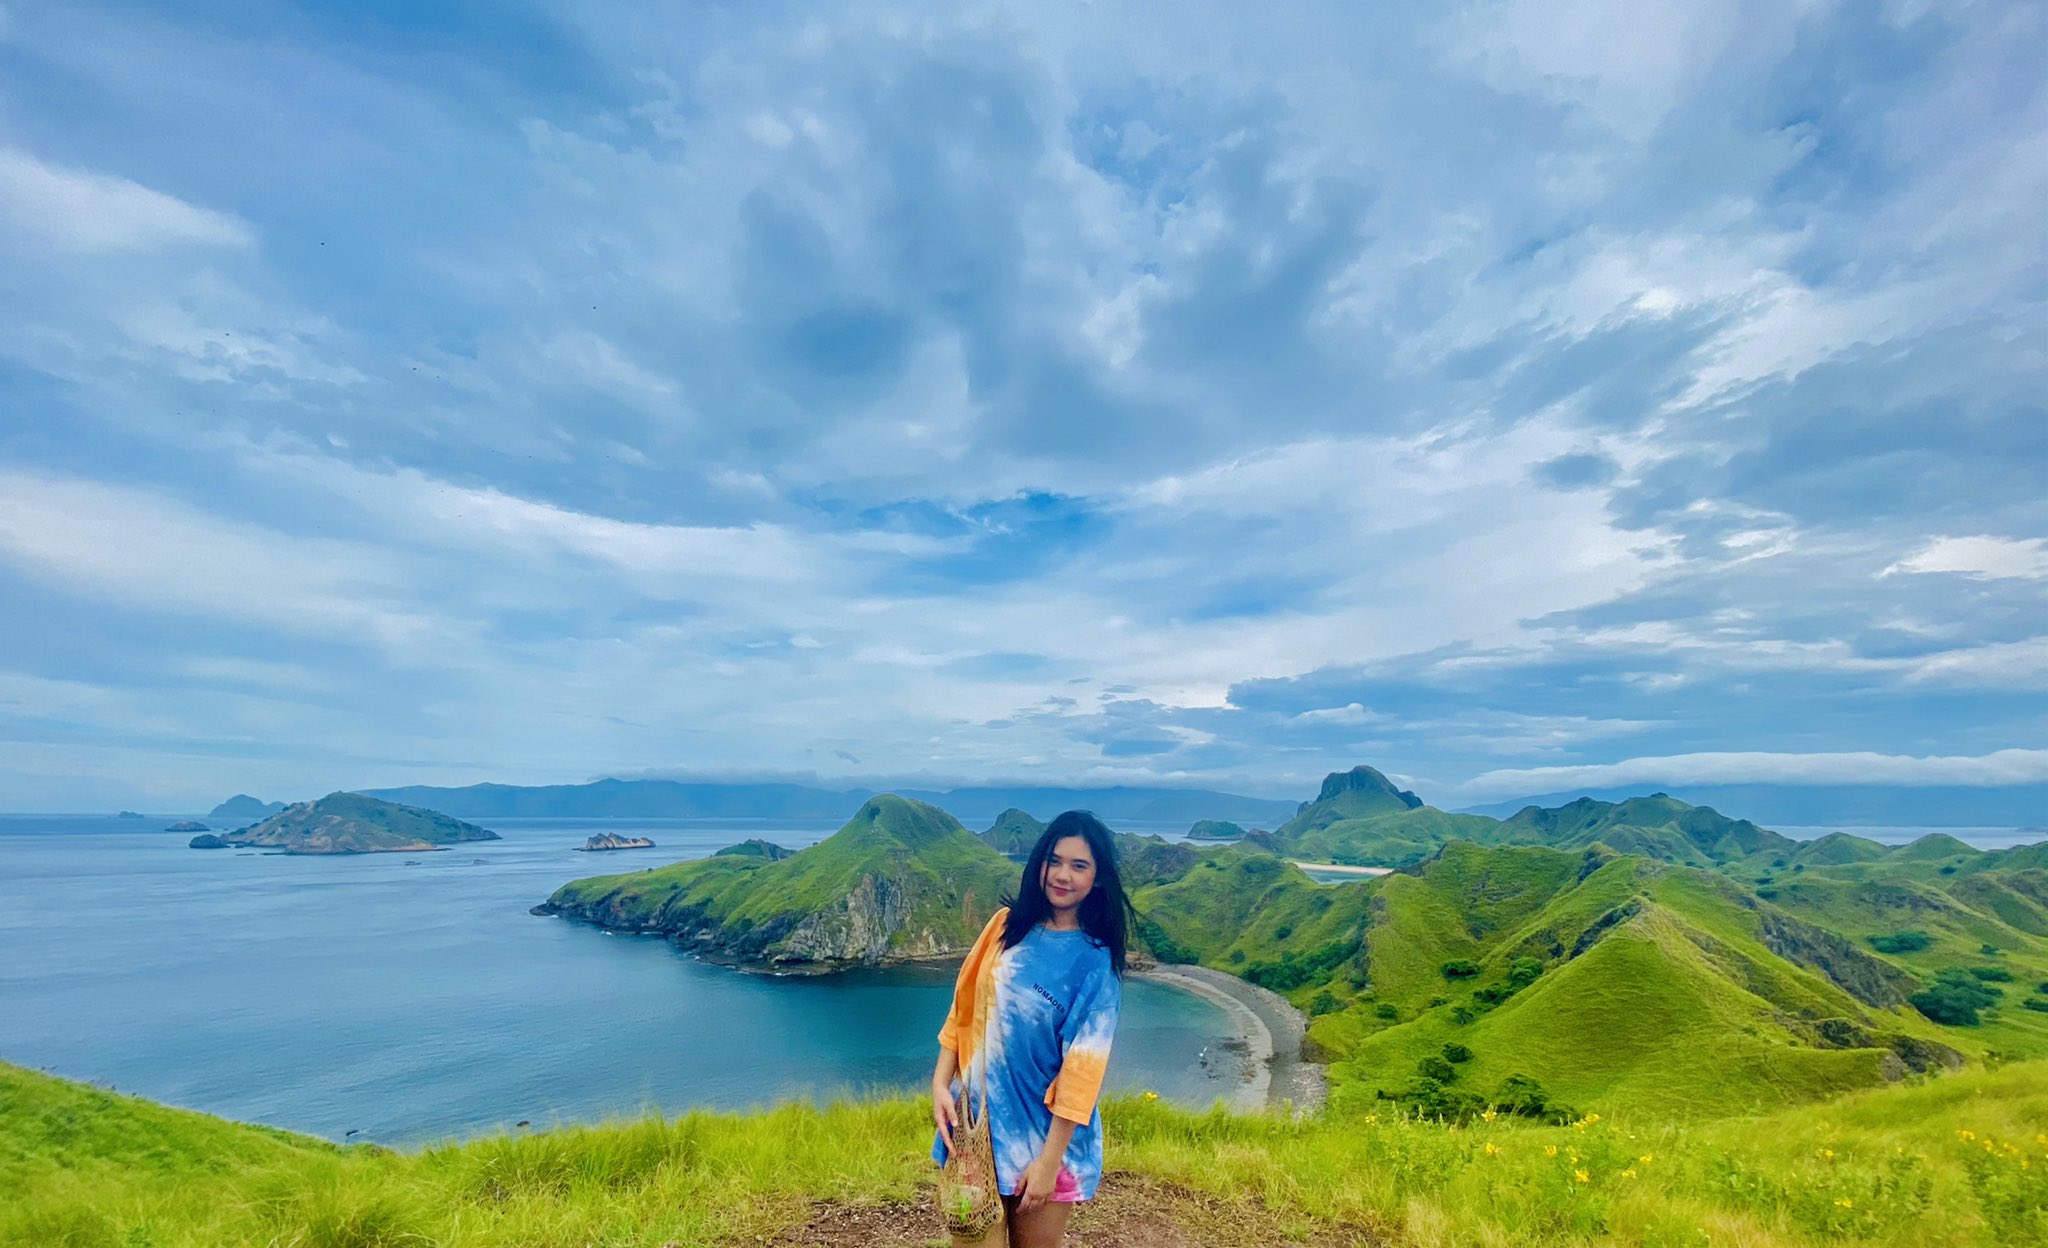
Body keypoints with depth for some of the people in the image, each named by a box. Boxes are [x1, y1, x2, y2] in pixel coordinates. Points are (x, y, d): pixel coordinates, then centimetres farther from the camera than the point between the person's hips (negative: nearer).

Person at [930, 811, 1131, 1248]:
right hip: (978, 1119, 4)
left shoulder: (1094, 962, -15)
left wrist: (1048, 1162, -15)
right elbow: (963, 1010, 1)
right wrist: (941, 1082, -7)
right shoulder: (1007, 925, -4)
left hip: (1043, 1135, -3)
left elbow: (1082, 1070, -15)